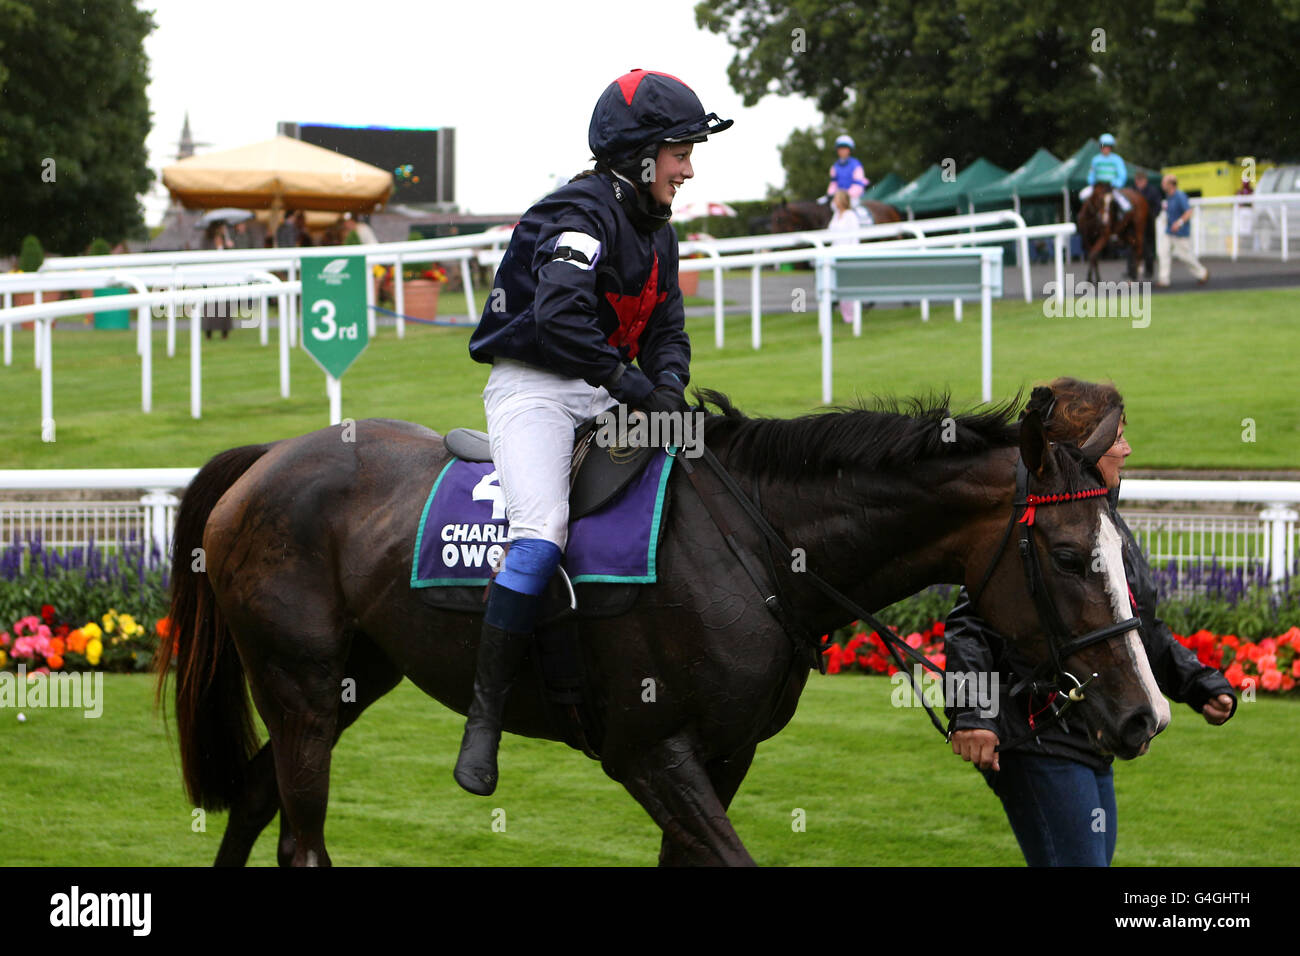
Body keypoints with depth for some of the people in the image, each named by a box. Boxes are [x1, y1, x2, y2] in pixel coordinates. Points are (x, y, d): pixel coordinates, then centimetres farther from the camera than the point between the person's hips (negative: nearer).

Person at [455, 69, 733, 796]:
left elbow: (666, 329, 14)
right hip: (533, 388, -9)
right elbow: (560, 319, -30)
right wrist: (637, 389, -29)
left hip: (604, 395, 9)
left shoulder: (655, 232, 15)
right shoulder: (581, 215, -15)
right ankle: (484, 717, -24)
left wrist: (670, 385, -8)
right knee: (543, 529, -28)